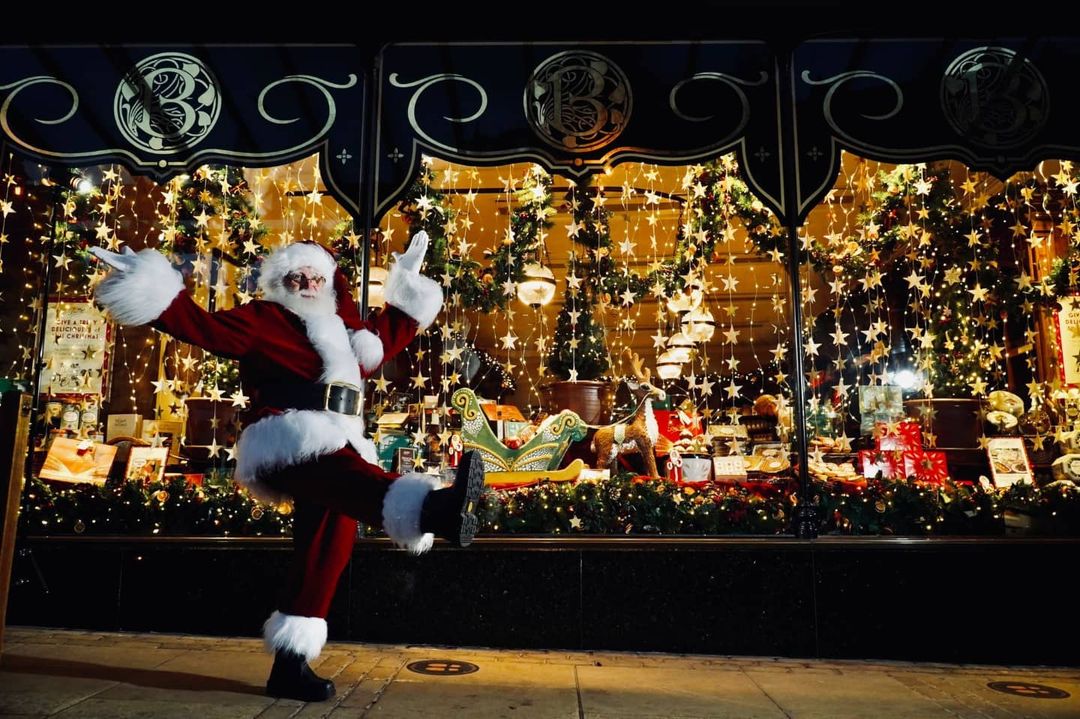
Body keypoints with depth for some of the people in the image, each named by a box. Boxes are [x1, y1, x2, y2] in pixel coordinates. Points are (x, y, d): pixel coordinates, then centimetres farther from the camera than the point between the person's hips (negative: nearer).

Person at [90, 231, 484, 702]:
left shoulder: (342, 328, 27)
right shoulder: (262, 319, 10)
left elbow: (386, 340, 40)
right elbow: (205, 328, 1)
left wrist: (406, 286, 45)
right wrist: (152, 288, -7)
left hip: (330, 445, 7)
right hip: (288, 442, -7)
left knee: (329, 542, -2)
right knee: (350, 476, -37)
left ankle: (290, 663, 4)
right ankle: (433, 509, -67)